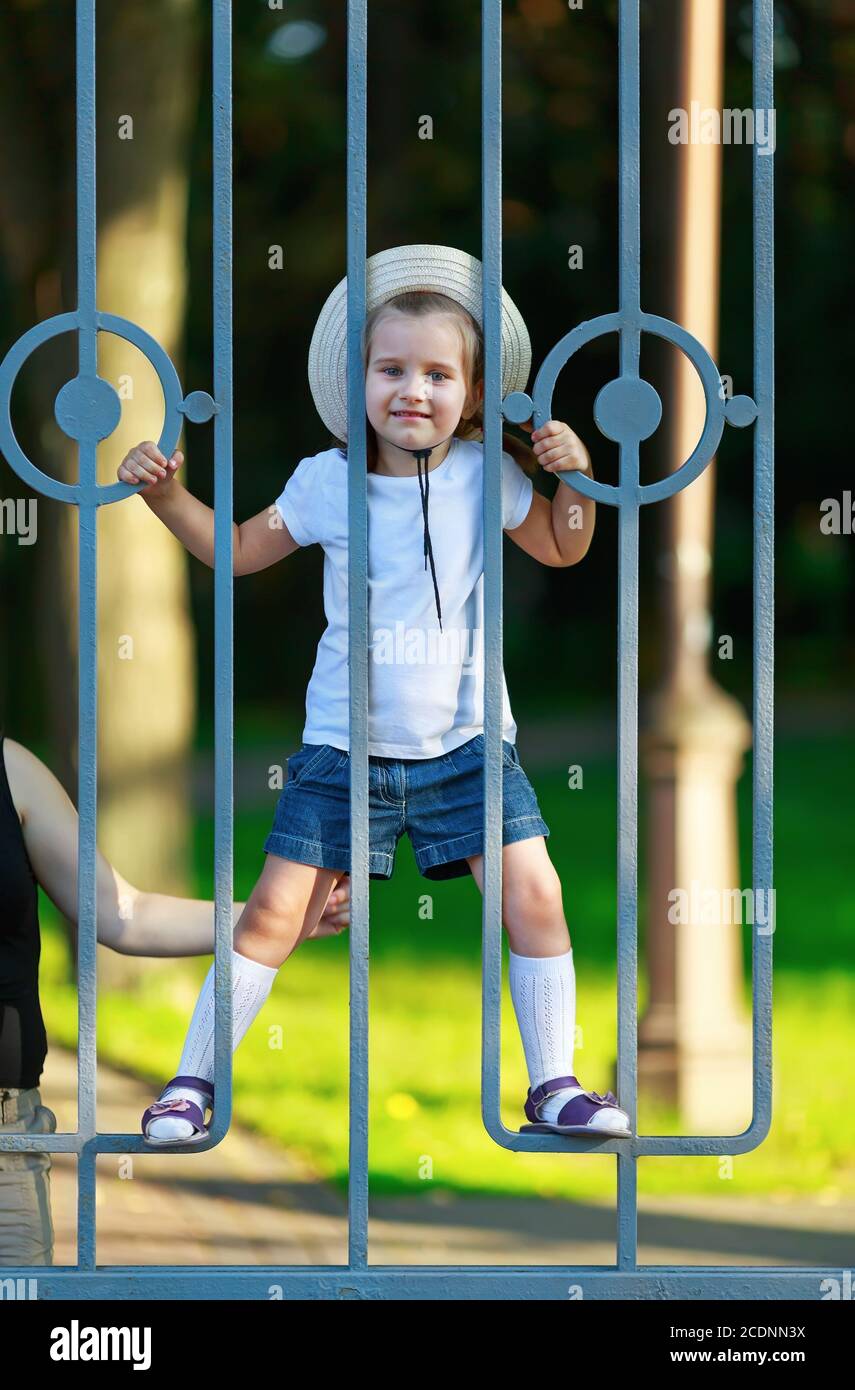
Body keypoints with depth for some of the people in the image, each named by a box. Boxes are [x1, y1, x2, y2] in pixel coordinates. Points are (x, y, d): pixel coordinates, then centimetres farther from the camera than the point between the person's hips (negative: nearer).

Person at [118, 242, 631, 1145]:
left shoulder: (485, 477, -4)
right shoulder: (327, 481, -6)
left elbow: (560, 550, 13)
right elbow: (239, 549, 9)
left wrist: (575, 478, -5)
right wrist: (167, 495, -4)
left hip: (466, 740, 1)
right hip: (345, 744, -1)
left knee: (533, 896, -8)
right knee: (278, 910, -3)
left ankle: (553, 1086, 7)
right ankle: (193, 1080, 9)